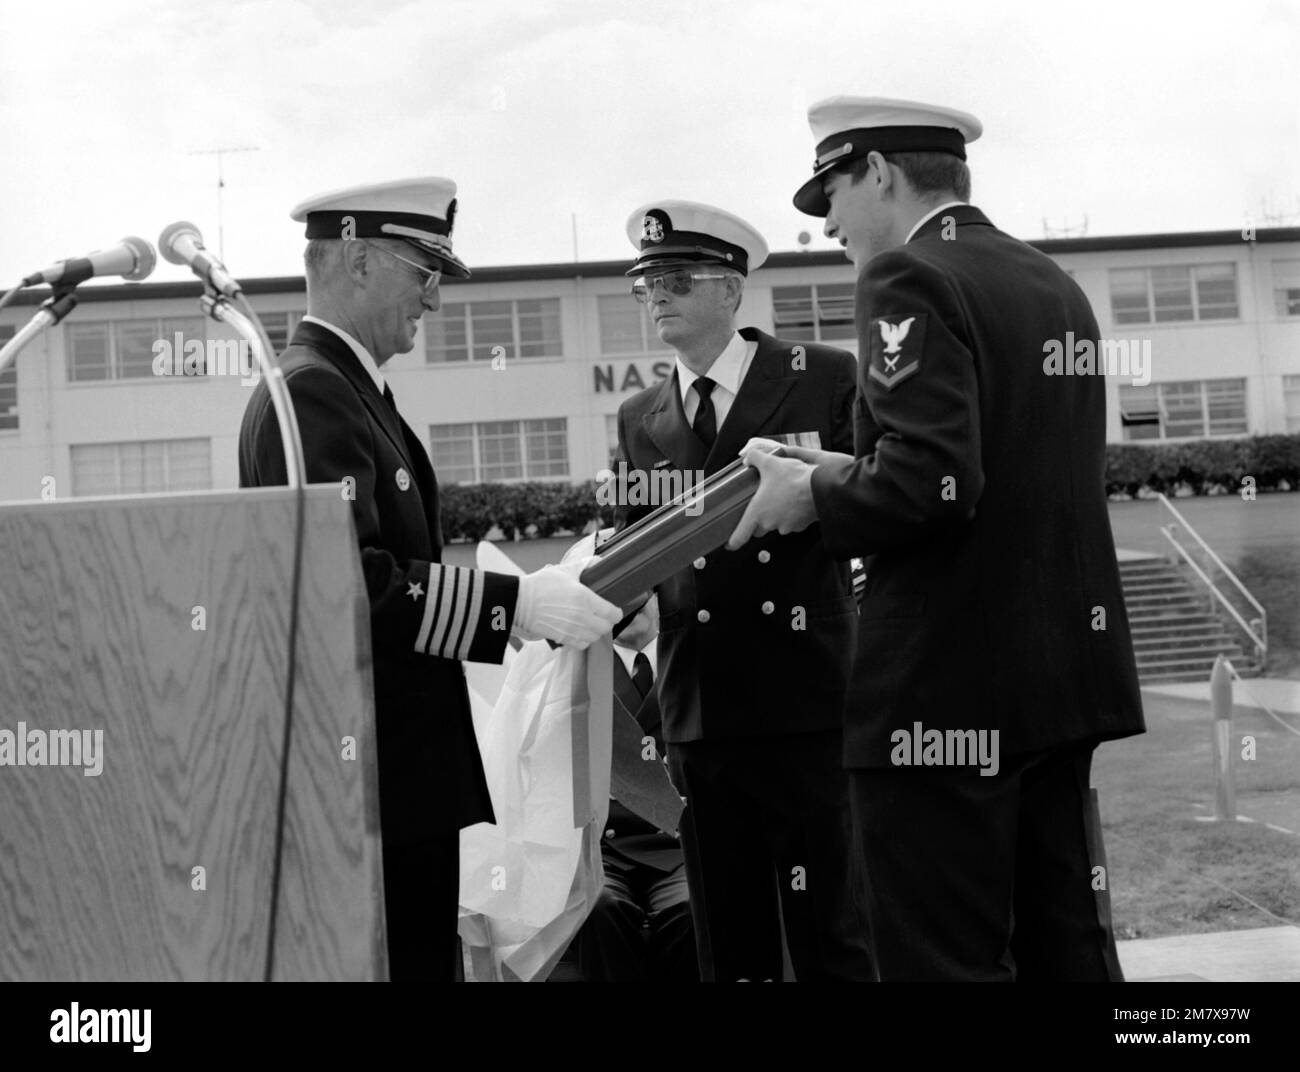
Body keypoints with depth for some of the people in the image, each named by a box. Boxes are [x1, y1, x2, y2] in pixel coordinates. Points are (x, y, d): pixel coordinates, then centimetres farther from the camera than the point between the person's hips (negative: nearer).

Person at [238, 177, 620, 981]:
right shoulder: (309, 393, -12)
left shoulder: (349, 390, 20)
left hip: (405, 777, 10)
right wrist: (520, 604, -22)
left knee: (422, 956, 11)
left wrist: (553, 588, 9)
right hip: (369, 787, -10)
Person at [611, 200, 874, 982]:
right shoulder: (641, 419, 14)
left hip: (809, 697, -4)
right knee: (729, 940, 9)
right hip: (702, 706, 4)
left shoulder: (825, 378, 2)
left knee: (833, 931, -2)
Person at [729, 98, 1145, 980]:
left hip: (946, 694, -9)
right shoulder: (1056, 285, 15)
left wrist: (818, 494, -7)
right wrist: (855, 474, 15)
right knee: (1068, 947, 13)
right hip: (1062, 675, 9)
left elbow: (928, 482, -24)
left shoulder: (911, 279, -11)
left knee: (946, 958, -2)